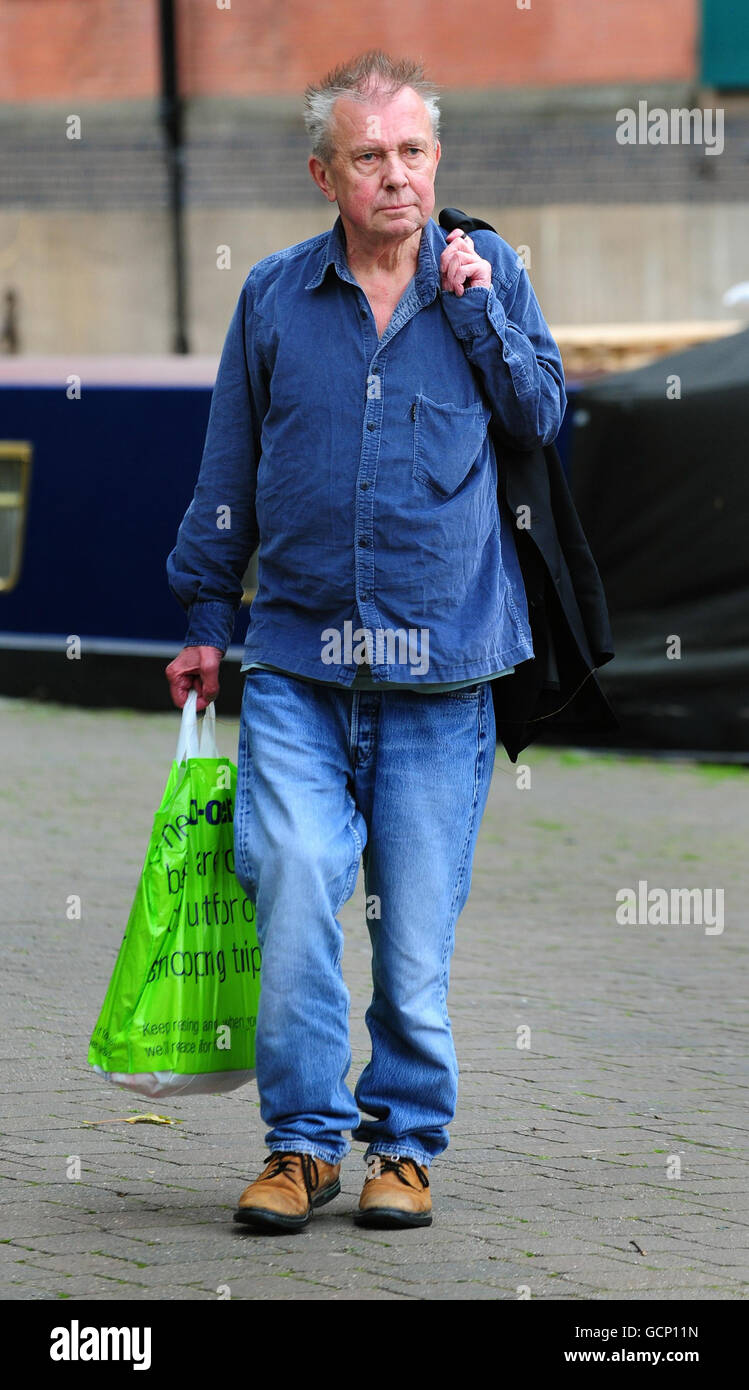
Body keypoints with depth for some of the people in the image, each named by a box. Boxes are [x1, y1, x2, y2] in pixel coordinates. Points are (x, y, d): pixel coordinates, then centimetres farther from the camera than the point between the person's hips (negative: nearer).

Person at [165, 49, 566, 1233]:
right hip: (297, 659, 0)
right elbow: (229, 470, 15)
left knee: (418, 921, 2)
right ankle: (304, 1138, -5)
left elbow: (544, 421, 6)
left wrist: (479, 310, -5)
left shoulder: (486, 275, 7)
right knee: (294, 880, -16)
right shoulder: (275, 296, 7)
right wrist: (206, 620, 16)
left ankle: (405, 1141, 17)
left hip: (440, 668, 0)